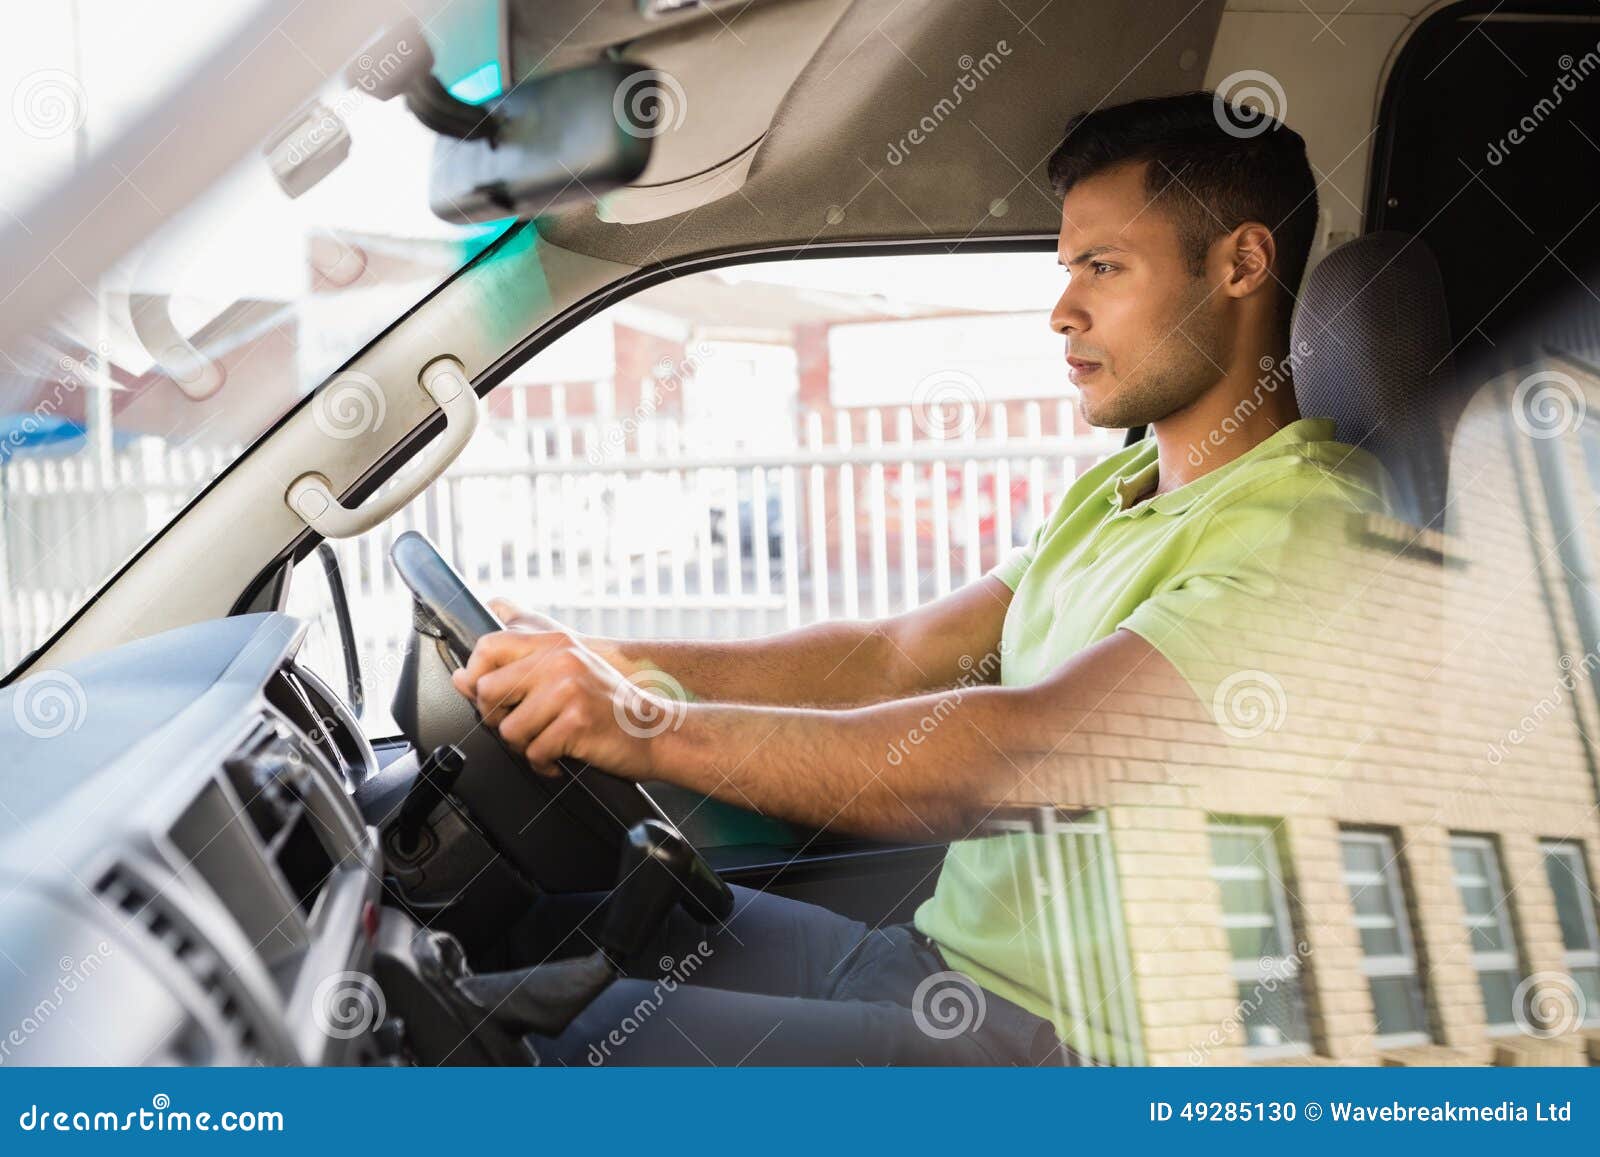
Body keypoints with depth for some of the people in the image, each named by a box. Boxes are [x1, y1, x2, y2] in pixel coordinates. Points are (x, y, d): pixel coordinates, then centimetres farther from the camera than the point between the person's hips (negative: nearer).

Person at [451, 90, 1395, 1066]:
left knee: (595, 1042, -18)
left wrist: (653, 728, -33)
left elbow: (1037, 746, -31)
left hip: (1055, 1039, -9)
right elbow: (896, 659, 13)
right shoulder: (1110, 495, 16)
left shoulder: (1309, 526, -19)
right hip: (929, 956, 9)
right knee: (559, 913, 7)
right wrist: (605, 663, 1)